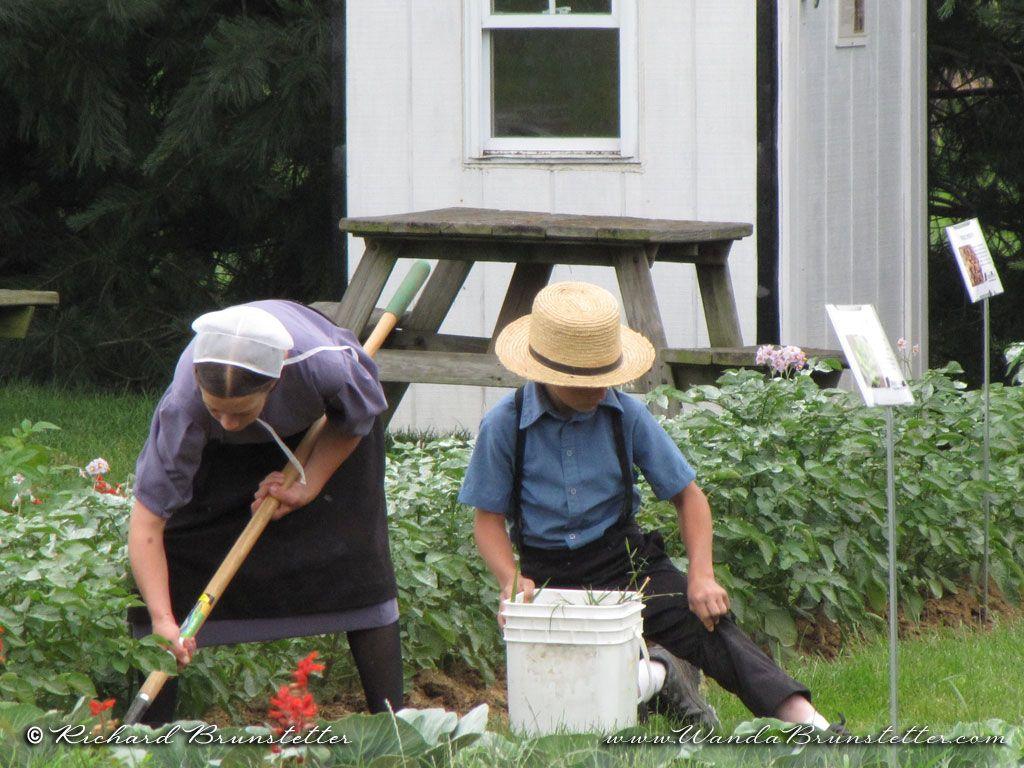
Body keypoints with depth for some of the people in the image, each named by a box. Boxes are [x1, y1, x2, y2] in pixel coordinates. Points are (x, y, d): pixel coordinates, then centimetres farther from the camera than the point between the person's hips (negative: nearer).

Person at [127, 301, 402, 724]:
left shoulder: (328, 368, -43)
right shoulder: (183, 406, -43)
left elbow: (356, 420, -14)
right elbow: (146, 522, -39)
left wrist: (309, 486, -20)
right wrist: (162, 621, -47)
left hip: (324, 434, 0)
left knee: (358, 560, -11)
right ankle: (147, 731, -4)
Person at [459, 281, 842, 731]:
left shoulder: (625, 415, -3)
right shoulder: (505, 425, -8)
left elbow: (687, 494, 3)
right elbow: (489, 517, 0)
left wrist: (701, 575, -12)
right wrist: (510, 581, -20)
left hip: (626, 558, 1)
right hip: (549, 573, -1)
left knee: (708, 624, -24)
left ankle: (805, 721, -31)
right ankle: (654, 676, -4)